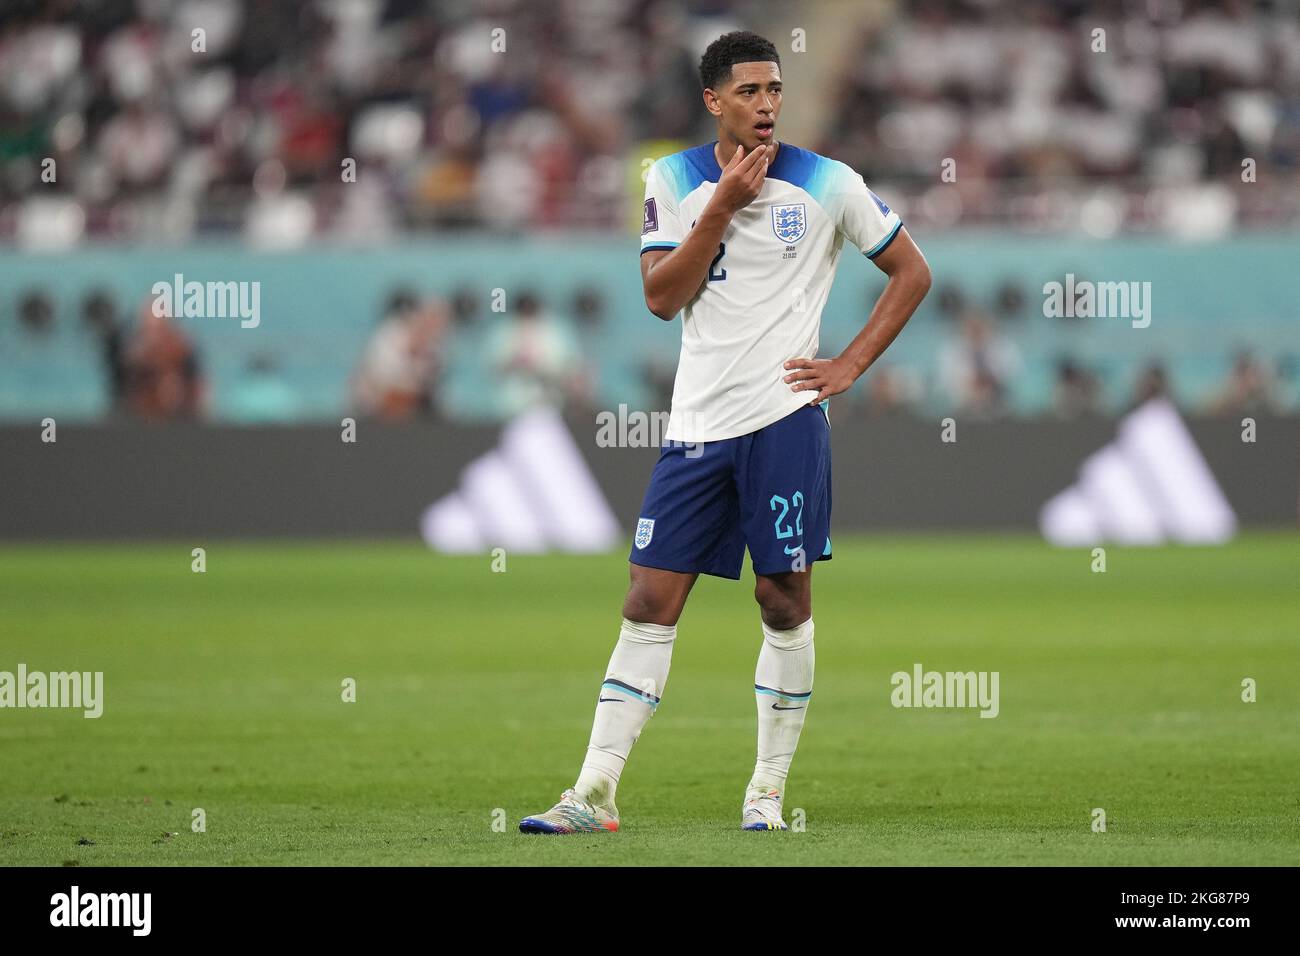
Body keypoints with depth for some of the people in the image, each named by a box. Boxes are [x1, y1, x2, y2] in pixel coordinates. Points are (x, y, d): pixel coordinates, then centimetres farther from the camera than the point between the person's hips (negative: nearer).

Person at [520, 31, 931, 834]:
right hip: (698, 426, 2)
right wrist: (724, 206, -12)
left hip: (785, 416, -2)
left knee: (784, 596, 0)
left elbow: (913, 271, 6)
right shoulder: (674, 181, 5)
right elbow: (661, 296, -4)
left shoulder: (826, 184, -1)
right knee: (651, 600, -1)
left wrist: (850, 366, -2)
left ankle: (769, 790, 11)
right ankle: (596, 793, -1)